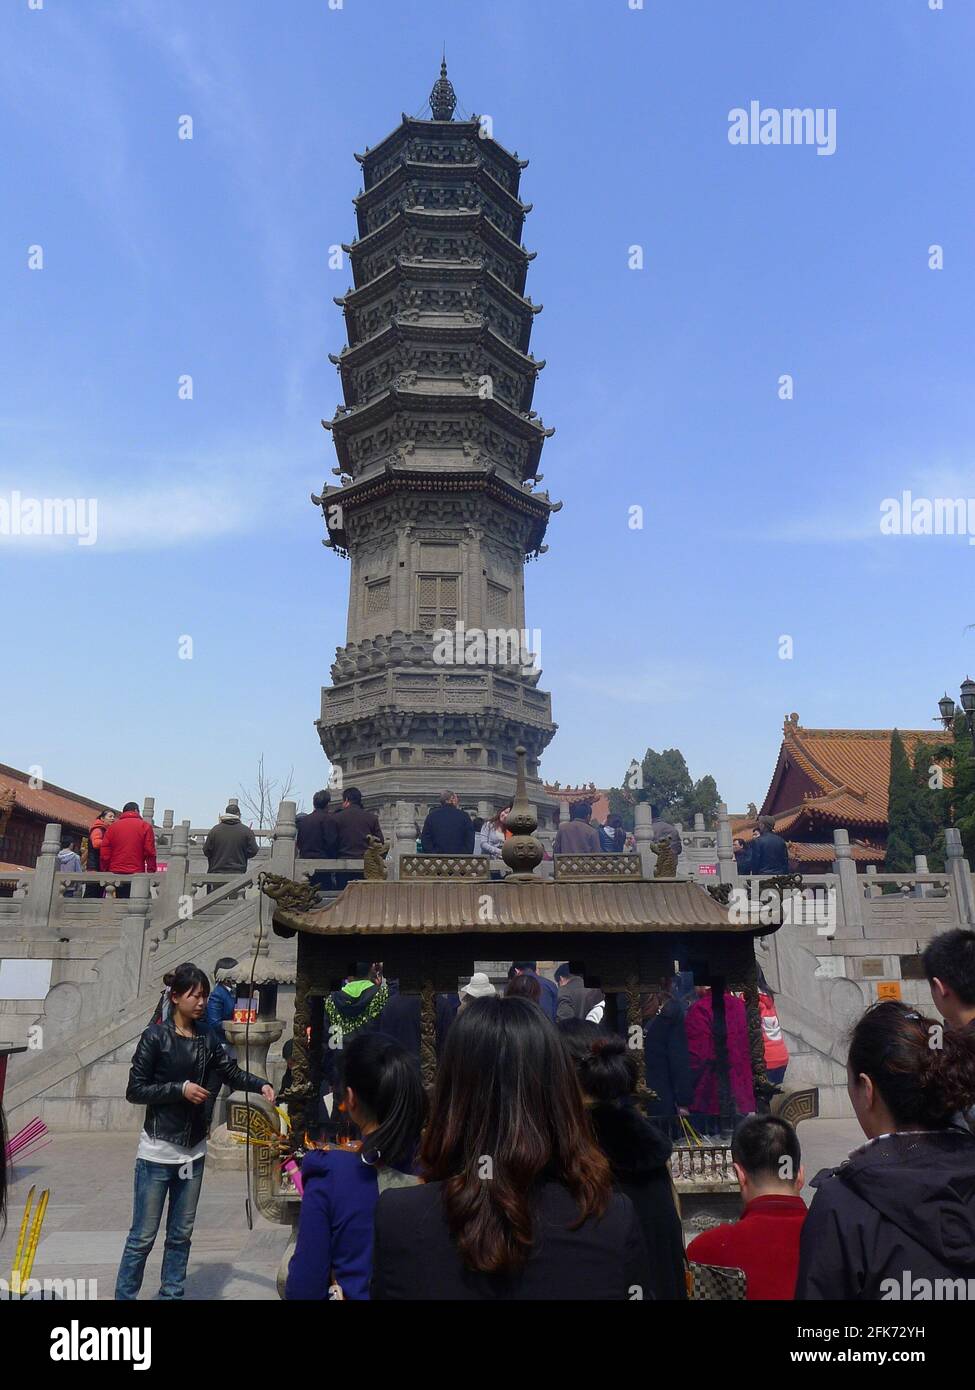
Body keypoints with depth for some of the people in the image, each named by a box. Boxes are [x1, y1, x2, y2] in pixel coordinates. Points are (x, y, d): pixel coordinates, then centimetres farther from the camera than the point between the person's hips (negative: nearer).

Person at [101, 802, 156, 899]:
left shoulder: (113, 826, 10)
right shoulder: (145, 826, 3)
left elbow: (104, 853, 7)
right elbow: (150, 852, -4)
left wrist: (105, 872, 12)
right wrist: (151, 872, -1)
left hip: (115, 873, 3)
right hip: (137, 874, -3)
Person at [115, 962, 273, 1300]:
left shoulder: (206, 1040, 3)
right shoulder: (156, 1036, -12)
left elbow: (233, 1073, 4)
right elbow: (135, 1090, -11)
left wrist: (261, 1085, -13)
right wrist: (180, 1089, -18)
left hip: (193, 1151, 5)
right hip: (158, 1151, -5)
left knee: (181, 1234, 14)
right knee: (143, 1235, 3)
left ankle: (172, 1293, 26)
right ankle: (125, 1295, 18)